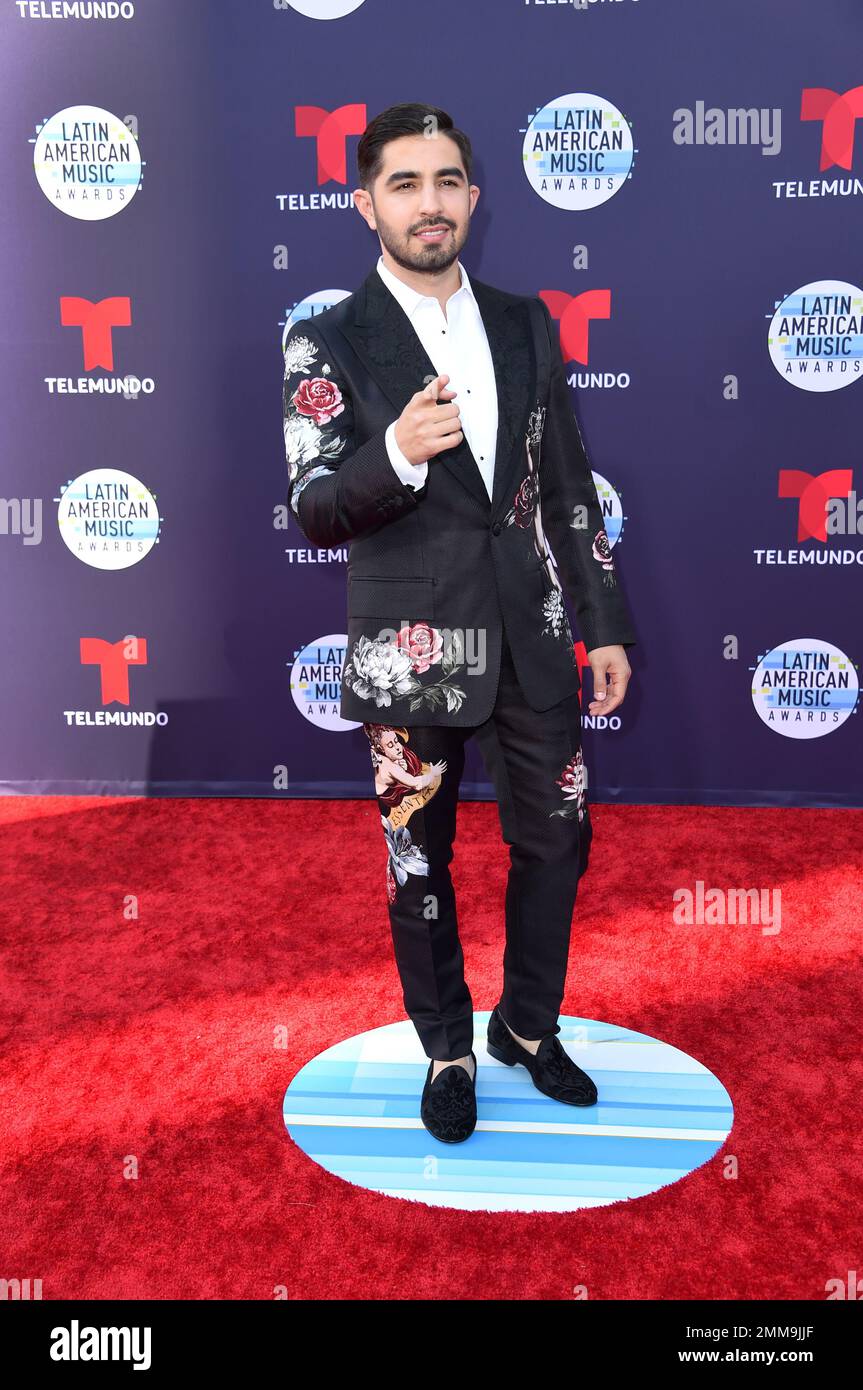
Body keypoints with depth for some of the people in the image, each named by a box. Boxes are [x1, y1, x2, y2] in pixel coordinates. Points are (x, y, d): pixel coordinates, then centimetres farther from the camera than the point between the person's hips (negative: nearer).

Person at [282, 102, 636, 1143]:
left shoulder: (525, 325, 8)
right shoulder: (329, 344, -4)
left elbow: (568, 486, 10)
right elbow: (313, 513, -9)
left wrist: (606, 624, 7)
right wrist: (397, 452, -29)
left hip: (532, 641, 4)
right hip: (409, 654, -3)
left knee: (556, 843, 14)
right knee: (419, 869, 11)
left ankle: (529, 1026, 39)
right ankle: (447, 1050, 35)